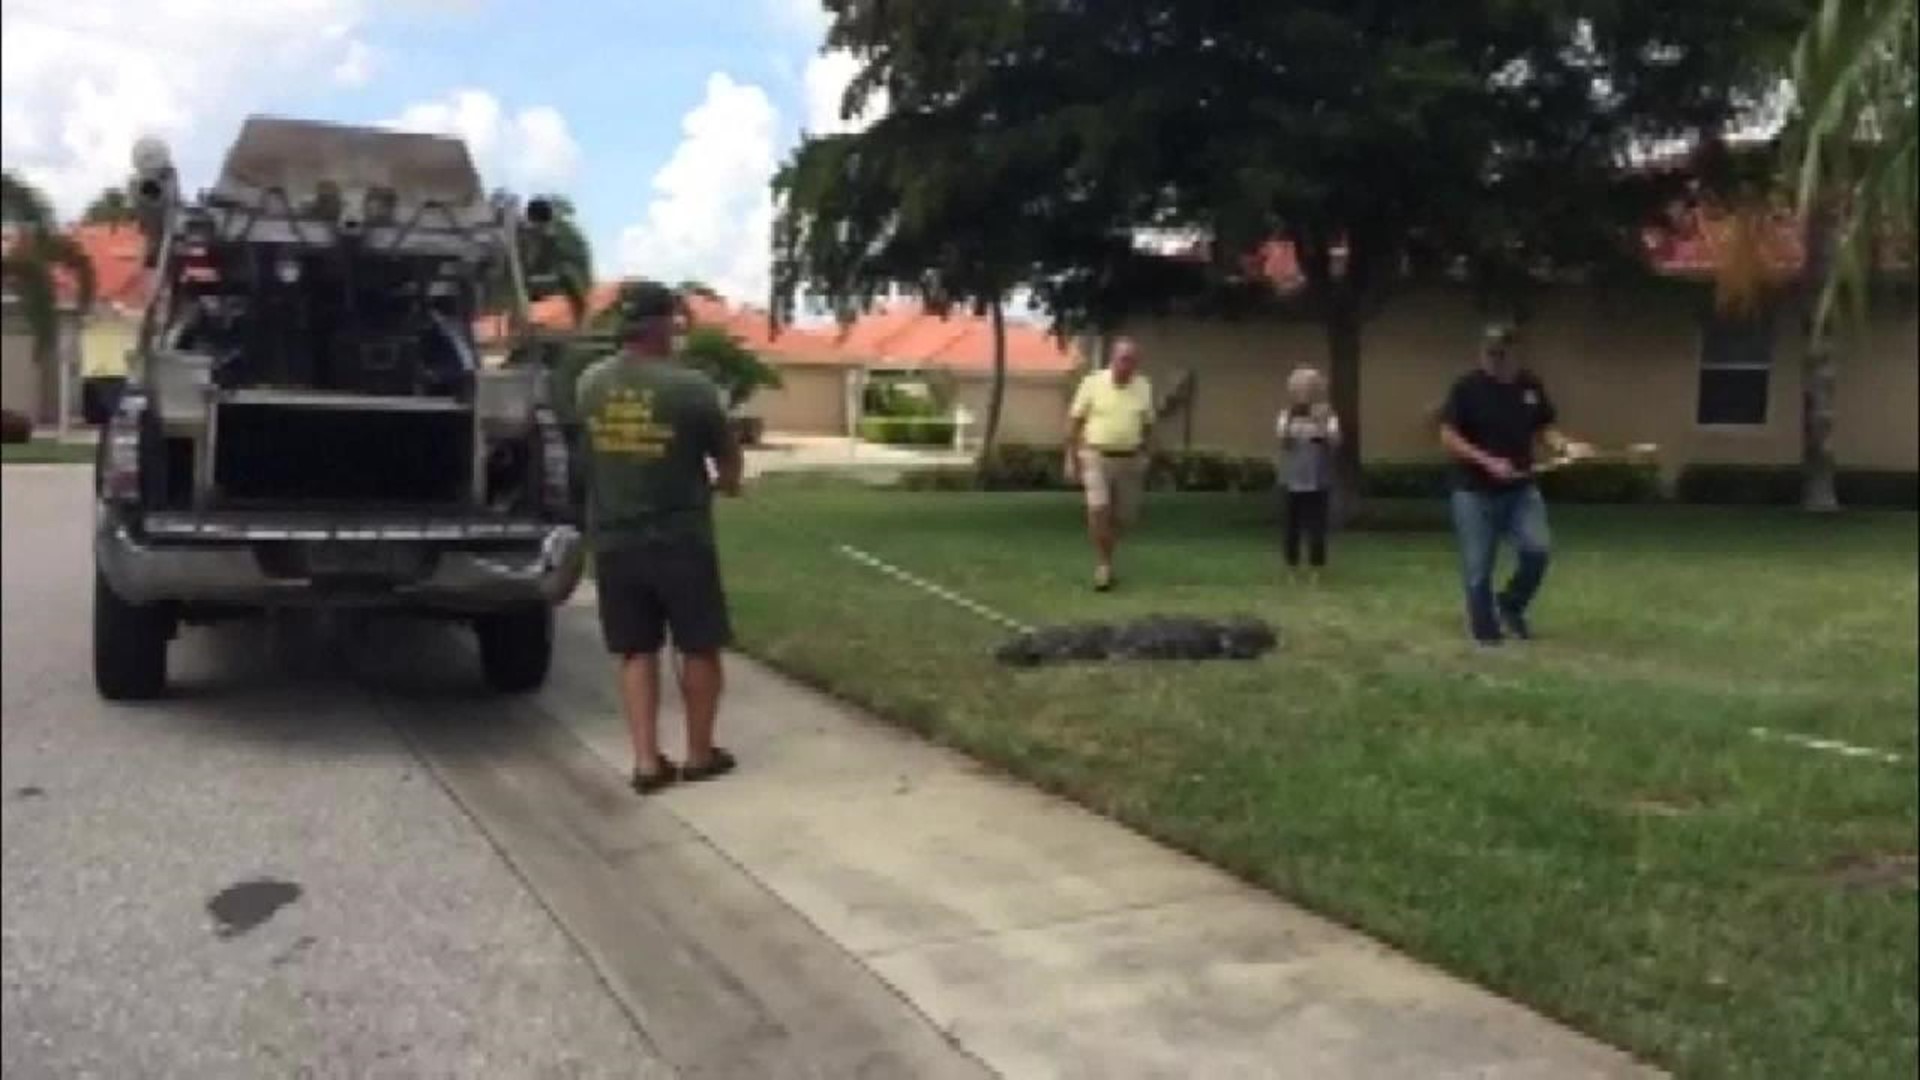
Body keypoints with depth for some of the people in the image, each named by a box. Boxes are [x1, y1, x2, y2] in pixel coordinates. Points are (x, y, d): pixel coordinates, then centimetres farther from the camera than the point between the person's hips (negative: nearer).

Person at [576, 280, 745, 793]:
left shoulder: (589, 385, 0)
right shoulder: (690, 386, -12)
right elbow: (728, 457, 2)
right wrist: (727, 481, 24)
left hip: (613, 540, 4)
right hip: (680, 538, -4)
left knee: (636, 651, 11)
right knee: (699, 647, 11)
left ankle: (647, 760, 9)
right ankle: (700, 753, 20)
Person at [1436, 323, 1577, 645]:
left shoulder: (1531, 385, 4)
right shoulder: (1467, 387, -9)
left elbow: (1543, 429, 13)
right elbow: (1448, 437, -12)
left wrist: (1564, 445, -9)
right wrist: (1487, 461, -21)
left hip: (1521, 488, 3)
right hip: (1475, 492, -3)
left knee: (1536, 551, -11)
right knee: (1478, 569, 0)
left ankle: (1510, 606, 16)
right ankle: (1486, 632, 16)